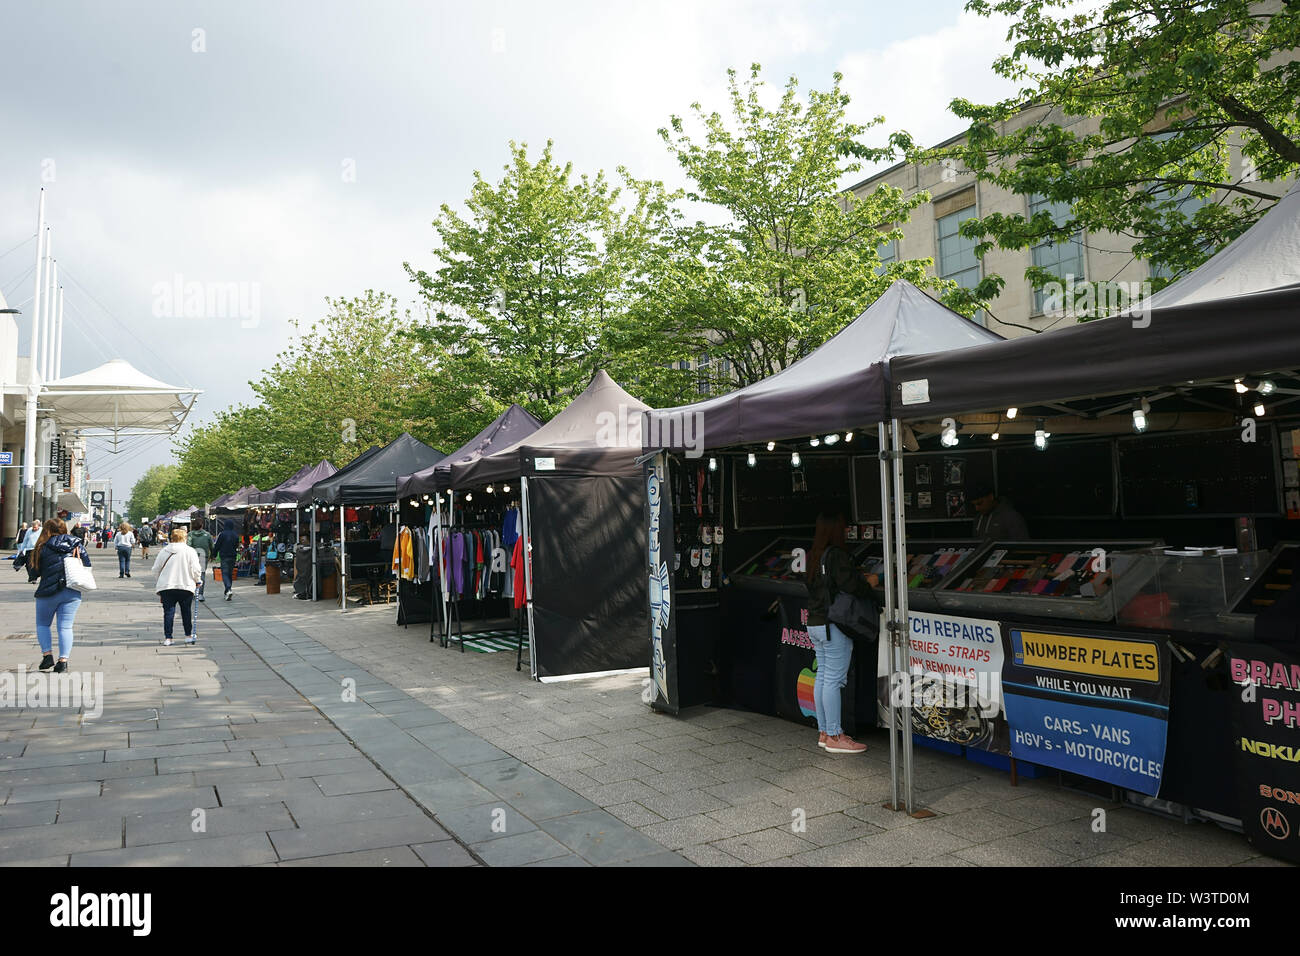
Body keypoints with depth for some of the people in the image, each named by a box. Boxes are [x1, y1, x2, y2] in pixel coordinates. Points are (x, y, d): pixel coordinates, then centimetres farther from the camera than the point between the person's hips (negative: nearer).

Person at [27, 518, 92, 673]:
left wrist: (29, 556, 17)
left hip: (48, 592, -2)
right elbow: (87, 566, 5)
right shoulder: (77, 545, 4)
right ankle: (63, 660, -3)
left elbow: (34, 574, 0)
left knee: (42, 624, 18)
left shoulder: (42, 548, -4)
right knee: (65, 627, 5)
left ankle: (47, 655, 7)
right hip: (73, 592, 2)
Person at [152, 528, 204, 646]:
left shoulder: (163, 551, 4)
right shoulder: (190, 551, -4)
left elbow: (156, 569, 10)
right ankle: (189, 636, 20)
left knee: (168, 612, 5)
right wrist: (198, 580, 10)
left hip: (166, 587, 1)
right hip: (185, 586, -1)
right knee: (186, 611, 12)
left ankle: (167, 638, 3)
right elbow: (196, 570, -8)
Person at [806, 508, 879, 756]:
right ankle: (834, 737, 1)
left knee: (822, 677, 12)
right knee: (834, 679, -4)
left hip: (814, 624, 9)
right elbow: (849, 584, -22)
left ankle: (824, 732, 19)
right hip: (833, 626, -9)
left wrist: (861, 580, 10)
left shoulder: (813, 556, 12)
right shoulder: (836, 555, -15)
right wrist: (869, 583, -2)